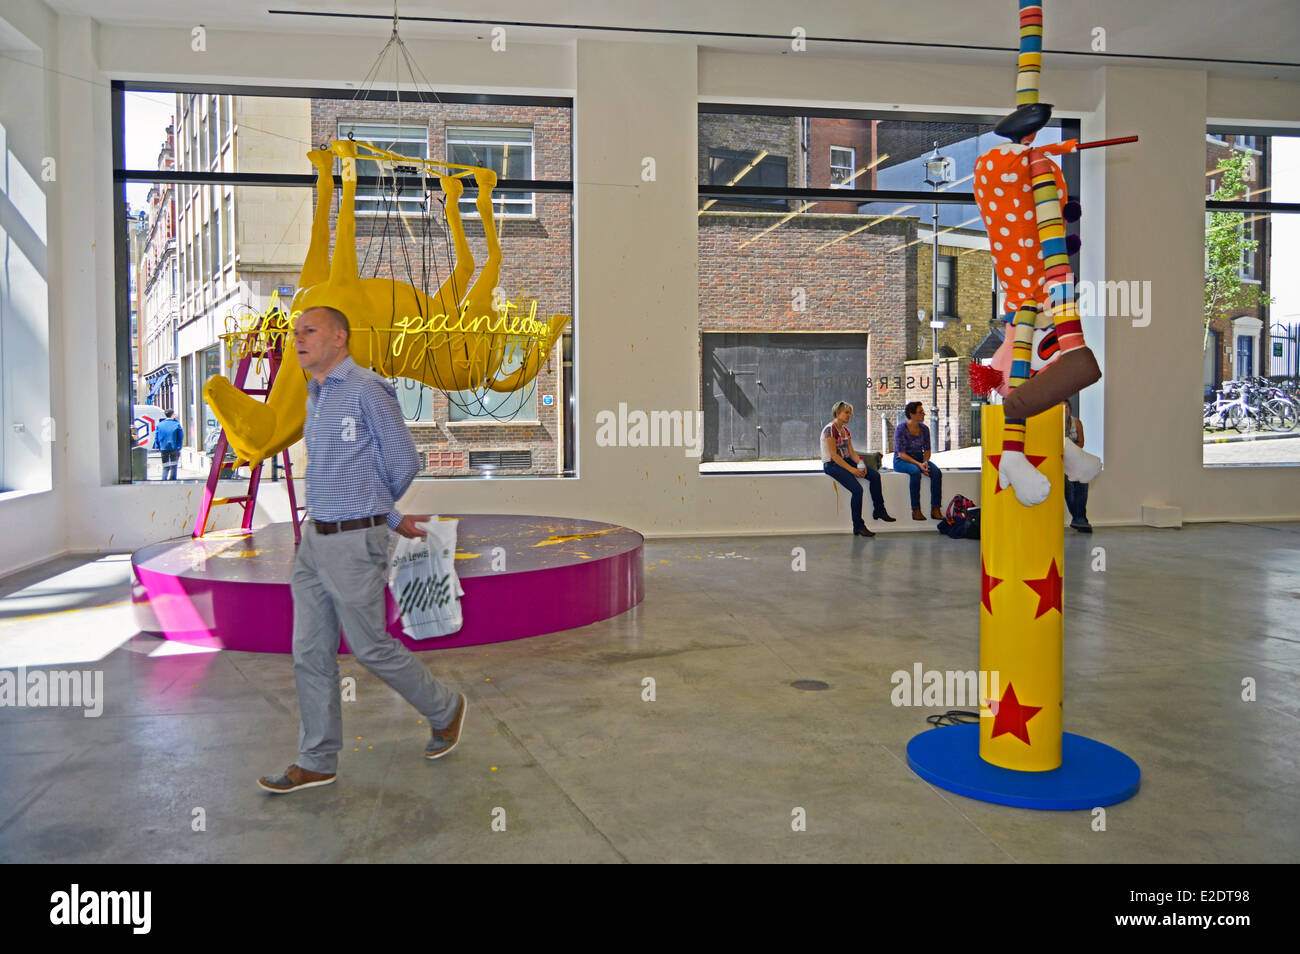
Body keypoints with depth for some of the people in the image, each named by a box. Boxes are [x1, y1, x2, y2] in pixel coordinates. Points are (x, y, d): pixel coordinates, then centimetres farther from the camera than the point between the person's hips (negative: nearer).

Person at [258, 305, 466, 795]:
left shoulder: (367, 390, -12)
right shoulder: (315, 398, 15)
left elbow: (404, 463, -8)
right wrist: (393, 517, 13)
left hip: (354, 542, -8)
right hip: (315, 539, 8)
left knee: (370, 647, 2)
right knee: (310, 653, 9)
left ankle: (445, 709, 25)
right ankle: (317, 763, 19)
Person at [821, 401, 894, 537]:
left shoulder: (845, 430, 13)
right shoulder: (830, 429, -15)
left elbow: (851, 452, 11)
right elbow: (834, 455, -20)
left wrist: (861, 464, -9)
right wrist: (851, 469, -23)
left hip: (845, 461, 9)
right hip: (831, 465, -9)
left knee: (875, 475, -7)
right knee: (857, 489, -26)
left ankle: (879, 511, 5)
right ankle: (858, 527, -18)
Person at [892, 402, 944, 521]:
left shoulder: (924, 429, 4)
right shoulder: (901, 429, -12)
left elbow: (927, 450, 10)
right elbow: (901, 454, -16)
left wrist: (925, 462, -12)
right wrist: (918, 464, -26)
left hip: (919, 458, 5)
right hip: (901, 461, -5)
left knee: (937, 472, -24)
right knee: (915, 472, -37)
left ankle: (935, 509, -25)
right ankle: (916, 510, -31)